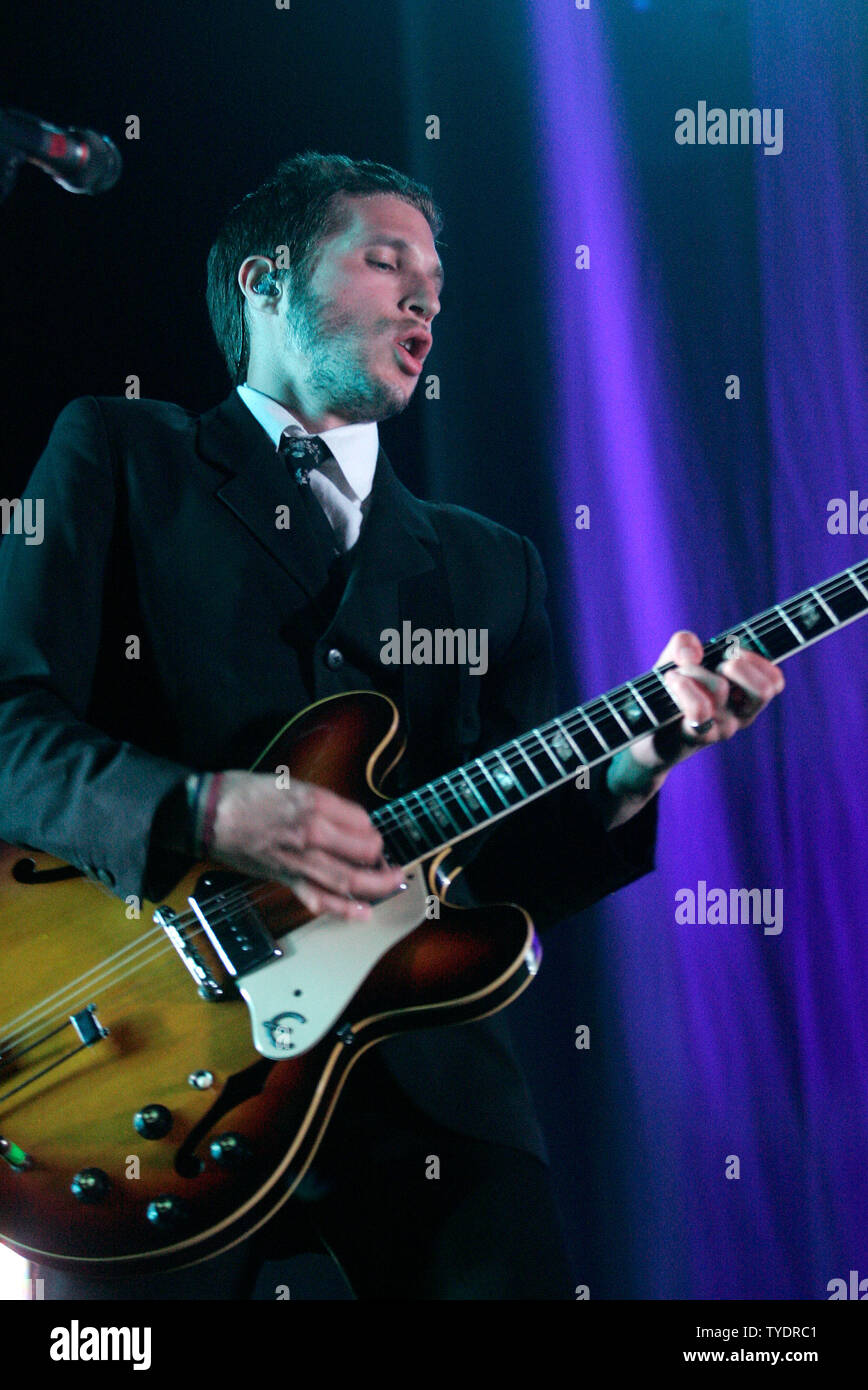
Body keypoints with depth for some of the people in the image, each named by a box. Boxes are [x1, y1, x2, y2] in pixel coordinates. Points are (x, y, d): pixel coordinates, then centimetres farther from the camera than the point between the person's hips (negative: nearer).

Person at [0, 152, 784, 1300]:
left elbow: (512, 868, 15)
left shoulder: (489, 565, 22)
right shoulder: (118, 457, 10)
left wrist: (634, 764, -4)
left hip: (418, 1067, 4)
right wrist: (204, 812, -19)